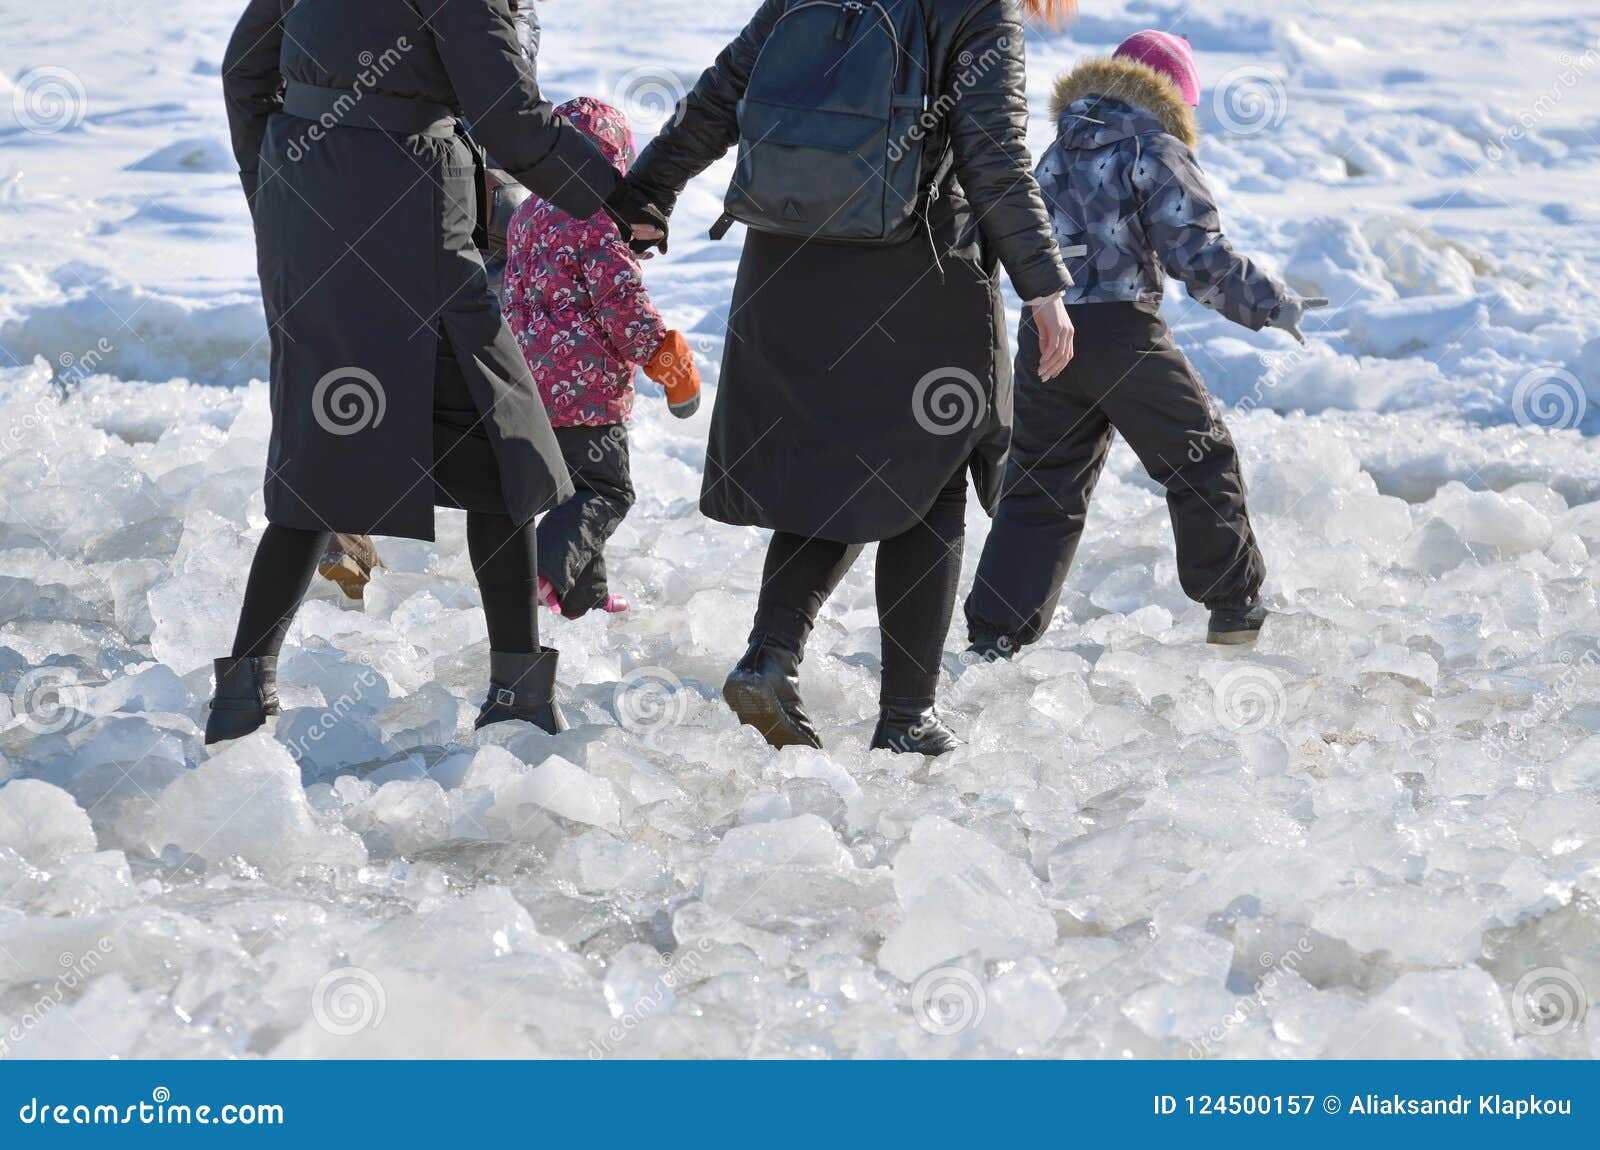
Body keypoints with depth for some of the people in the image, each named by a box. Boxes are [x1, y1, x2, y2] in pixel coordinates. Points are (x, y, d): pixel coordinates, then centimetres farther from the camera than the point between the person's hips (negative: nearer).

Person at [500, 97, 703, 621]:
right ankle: (545, 568, -23)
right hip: (584, 383, -8)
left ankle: (584, 594, 23)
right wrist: (669, 360, -6)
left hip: (527, 380, 8)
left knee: (573, 484, 19)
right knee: (605, 490, -3)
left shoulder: (526, 216, 12)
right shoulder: (600, 222, -14)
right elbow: (623, 303, -16)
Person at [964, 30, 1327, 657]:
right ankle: (1235, 607, 15)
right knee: (1201, 460, 11)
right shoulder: (1158, 153, -2)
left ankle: (993, 636, 4)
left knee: (1039, 487, 10)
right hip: (1123, 333, -6)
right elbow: (1201, 257, -10)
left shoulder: (1056, 156, 19)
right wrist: (1276, 306, -1)